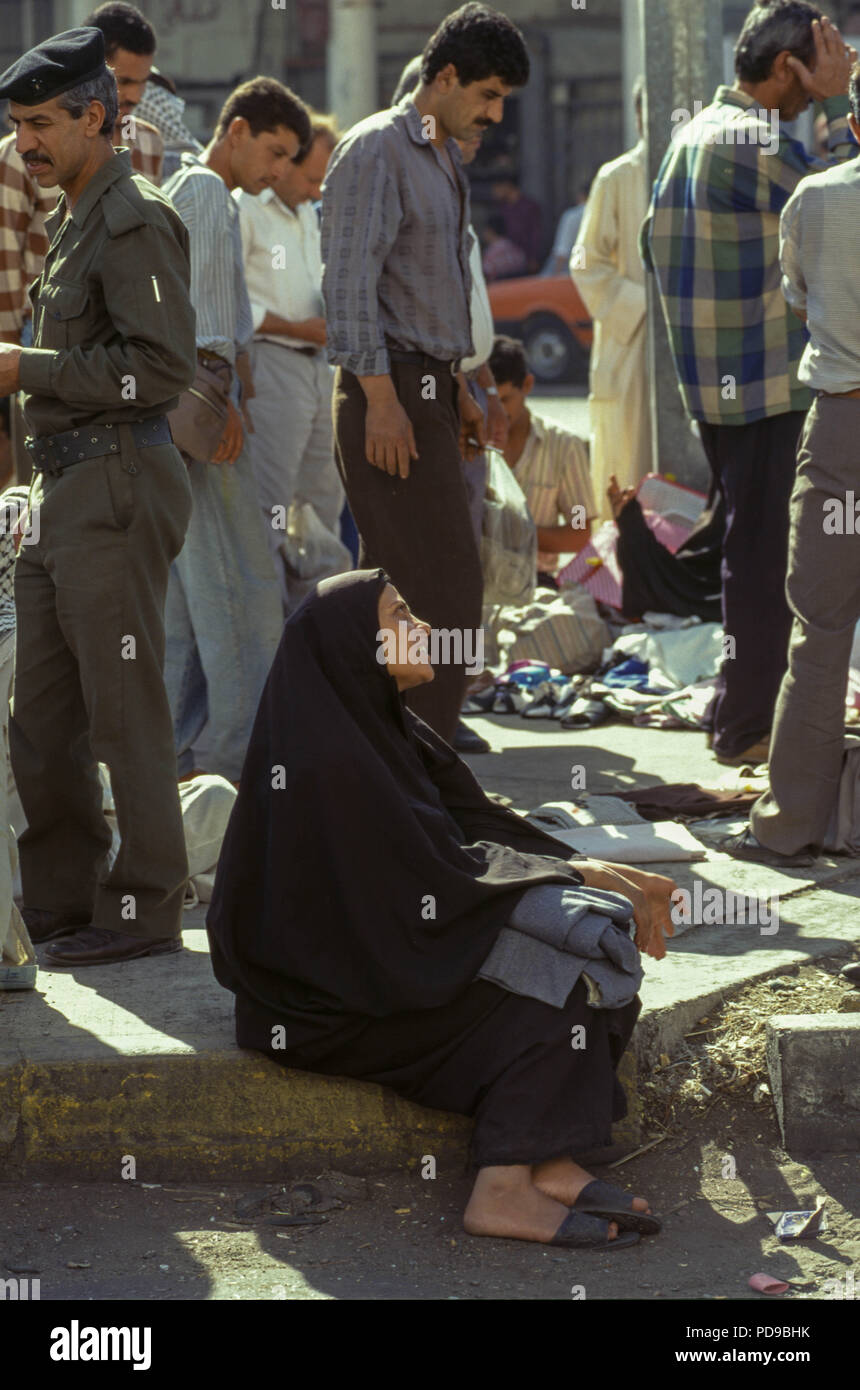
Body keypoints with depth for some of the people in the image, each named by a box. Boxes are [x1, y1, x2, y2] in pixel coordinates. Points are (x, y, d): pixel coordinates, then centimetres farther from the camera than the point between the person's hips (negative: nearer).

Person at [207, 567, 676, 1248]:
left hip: (385, 951, 9)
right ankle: (503, 1190, -16)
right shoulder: (329, 761, -21)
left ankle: (547, 1165, -10)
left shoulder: (391, 732, 9)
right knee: (552, 974, -17)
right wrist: (582, 876, -13)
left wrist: (605, 875, -7)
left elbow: (484, 829, 7)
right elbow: (436, 873, -20)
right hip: (335, 998, -9)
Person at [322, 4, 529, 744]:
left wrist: (457, 389, 22)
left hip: (426, 391, 10)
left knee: (393, 587, 9)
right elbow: (349, 283, -17)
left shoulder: (445, 161, 20)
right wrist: (382, 399, -21)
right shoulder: (375, 150, -10)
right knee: (447, 588, -12)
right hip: (392, 392, -10)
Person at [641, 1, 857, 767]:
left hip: (712, 380, 9)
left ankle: (743, 708, 27)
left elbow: (654, 242, 18)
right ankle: (750, 726, 3)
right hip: (770, 385, -9)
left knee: (751, 550, 19)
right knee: (769, 556, -2)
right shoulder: (760, 148, -19)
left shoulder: (692, 135, 11)